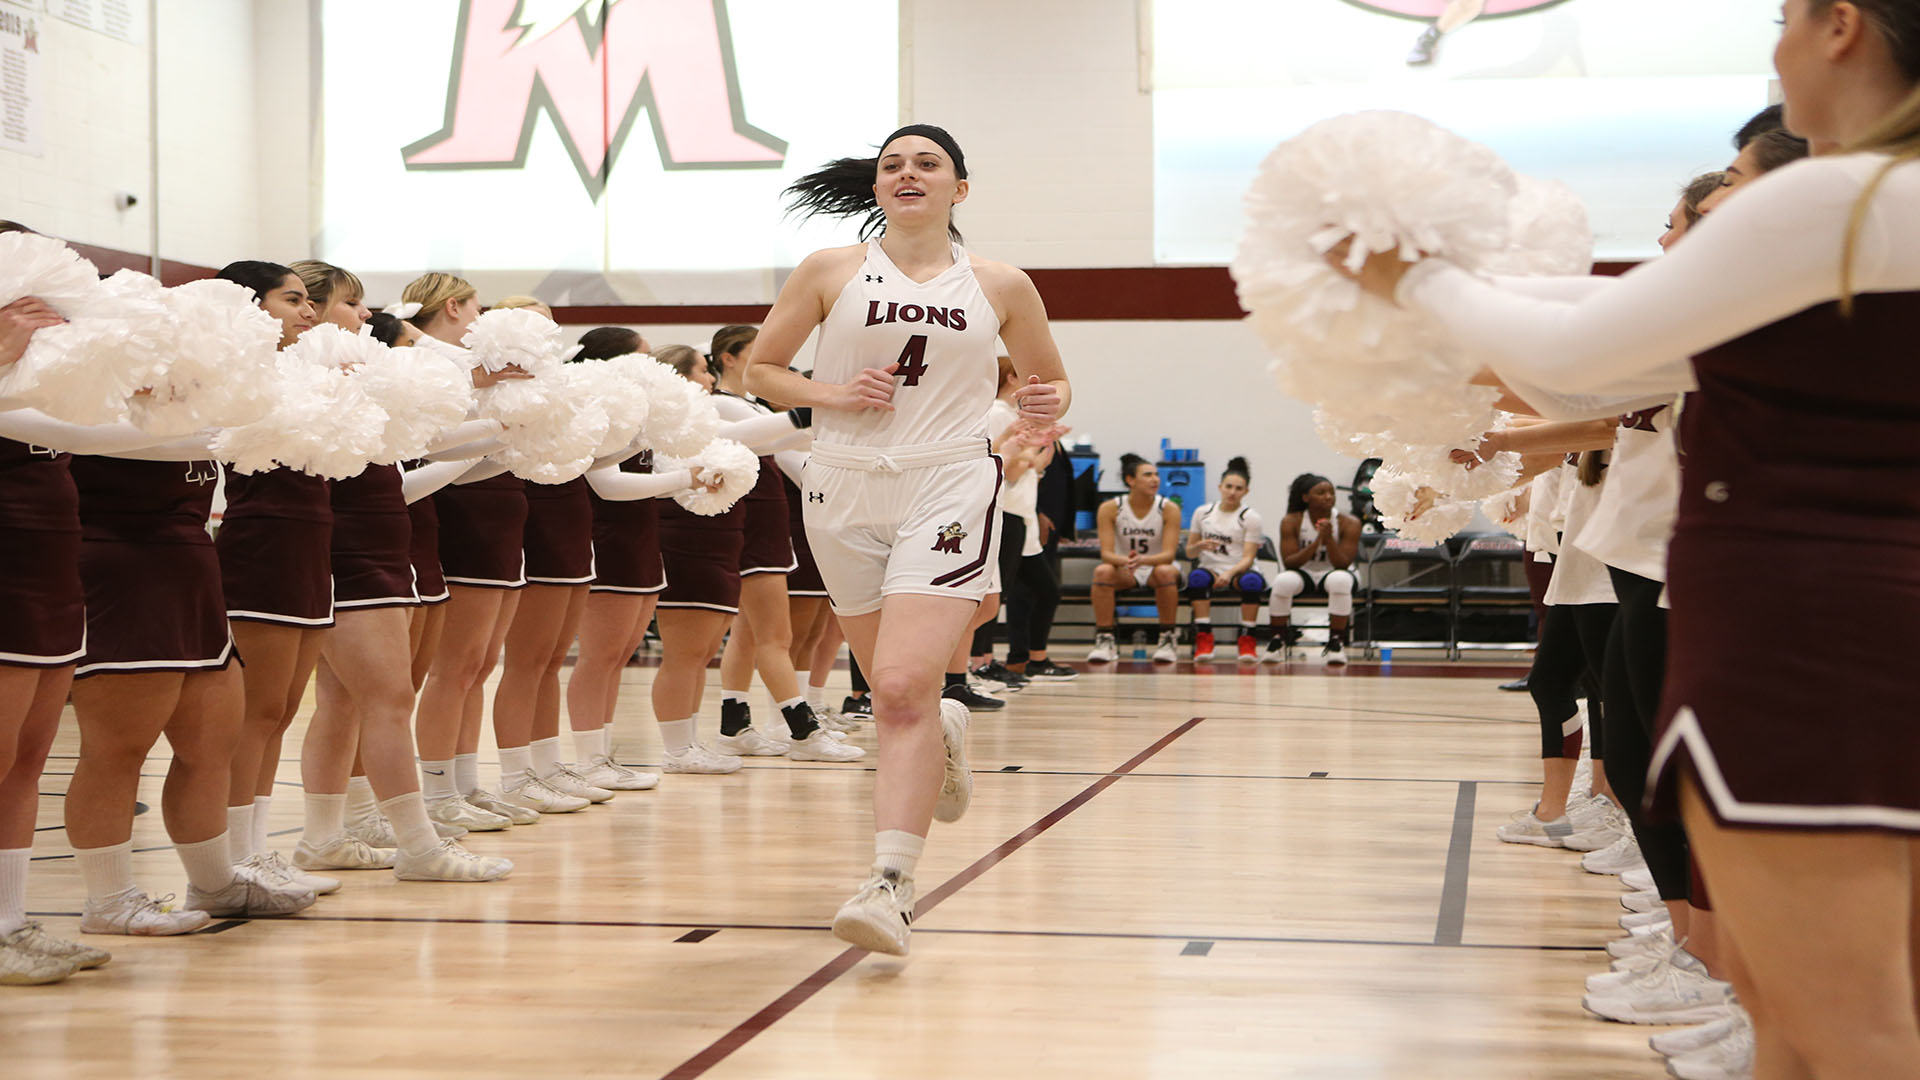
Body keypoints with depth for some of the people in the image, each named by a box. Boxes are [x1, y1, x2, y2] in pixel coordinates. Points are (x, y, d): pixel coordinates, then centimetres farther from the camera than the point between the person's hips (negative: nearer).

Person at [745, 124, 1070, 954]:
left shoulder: (1001, 287, 6)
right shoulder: (831, 272, 5)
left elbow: (1051, 378, 20)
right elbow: (759, 369, 10)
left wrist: (1044, 406, -4)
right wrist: (832, 395, -8)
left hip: (947, 488, -2)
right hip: (845, 489, 2)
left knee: (903, 688, -19)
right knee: (894, 692, 14)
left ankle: (890, 884, -20)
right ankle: (944, 736, 51)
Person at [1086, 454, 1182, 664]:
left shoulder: (1169, 509, -12)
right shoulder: (1110, 509, -11)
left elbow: (1169, 554, -20)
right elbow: (1106, 553, -17)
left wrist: (1143, 560, -42)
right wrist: (1125, 560, -41)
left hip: (1156, 569, -1)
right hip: (1125, 573, 1)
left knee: (1165, 572, -35)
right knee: (1102, 571, -31)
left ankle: (1167, 639, -21)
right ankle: (1104, 639, -24)